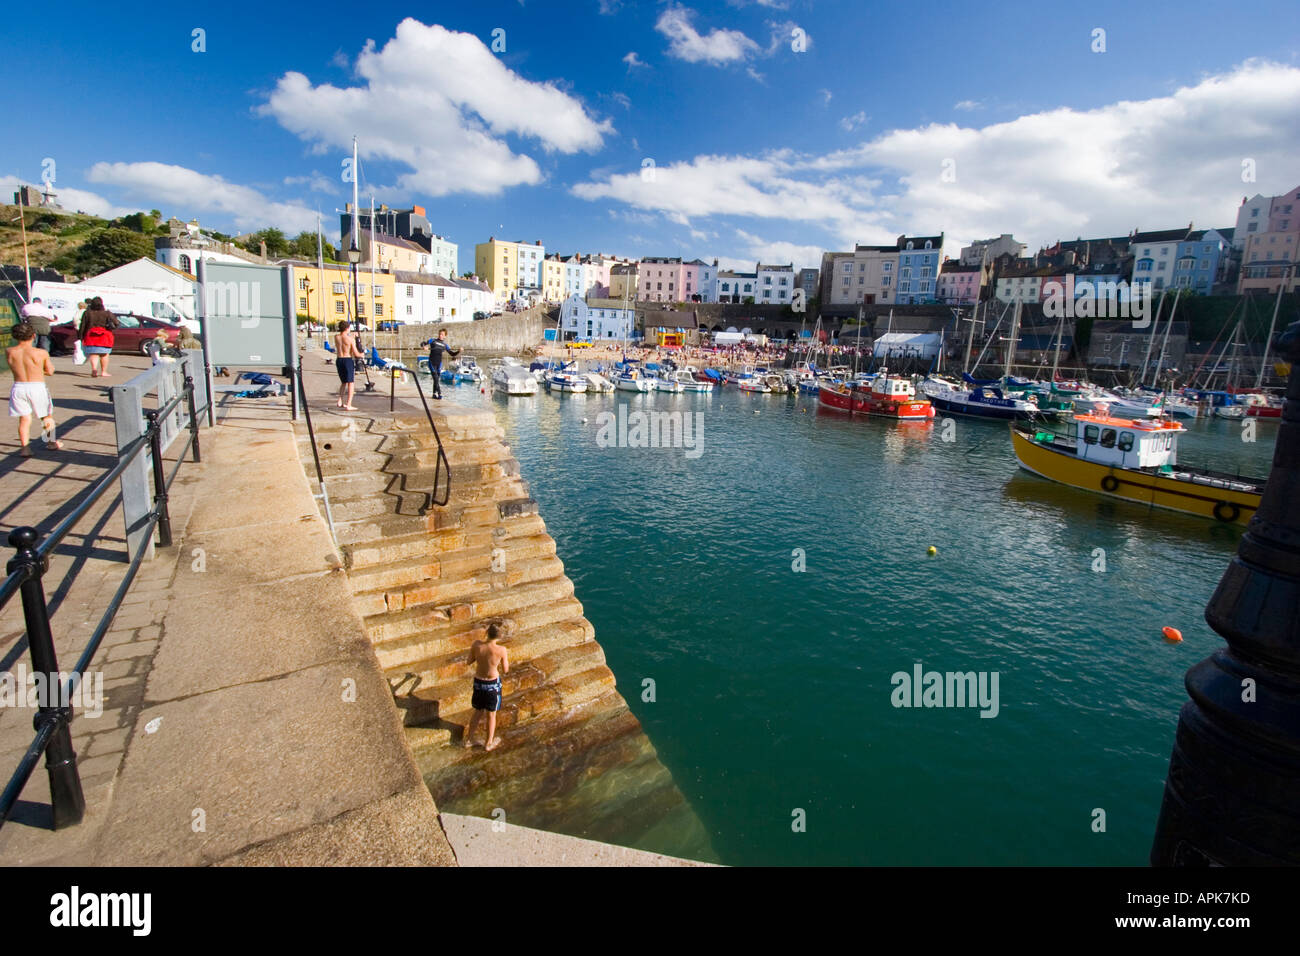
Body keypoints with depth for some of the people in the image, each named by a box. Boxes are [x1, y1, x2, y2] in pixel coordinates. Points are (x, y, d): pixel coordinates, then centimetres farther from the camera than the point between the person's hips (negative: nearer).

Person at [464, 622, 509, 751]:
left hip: (478, 682, 3)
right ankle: (489, 743, 33)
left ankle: (469, 739, 39)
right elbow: (505, 670, -11)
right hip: (493, 683, -3)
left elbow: (468, 661, -3)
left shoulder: (477, 645, -18)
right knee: (491, 714, 18)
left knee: (478, 712, 26)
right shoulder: (501, 650, -25)